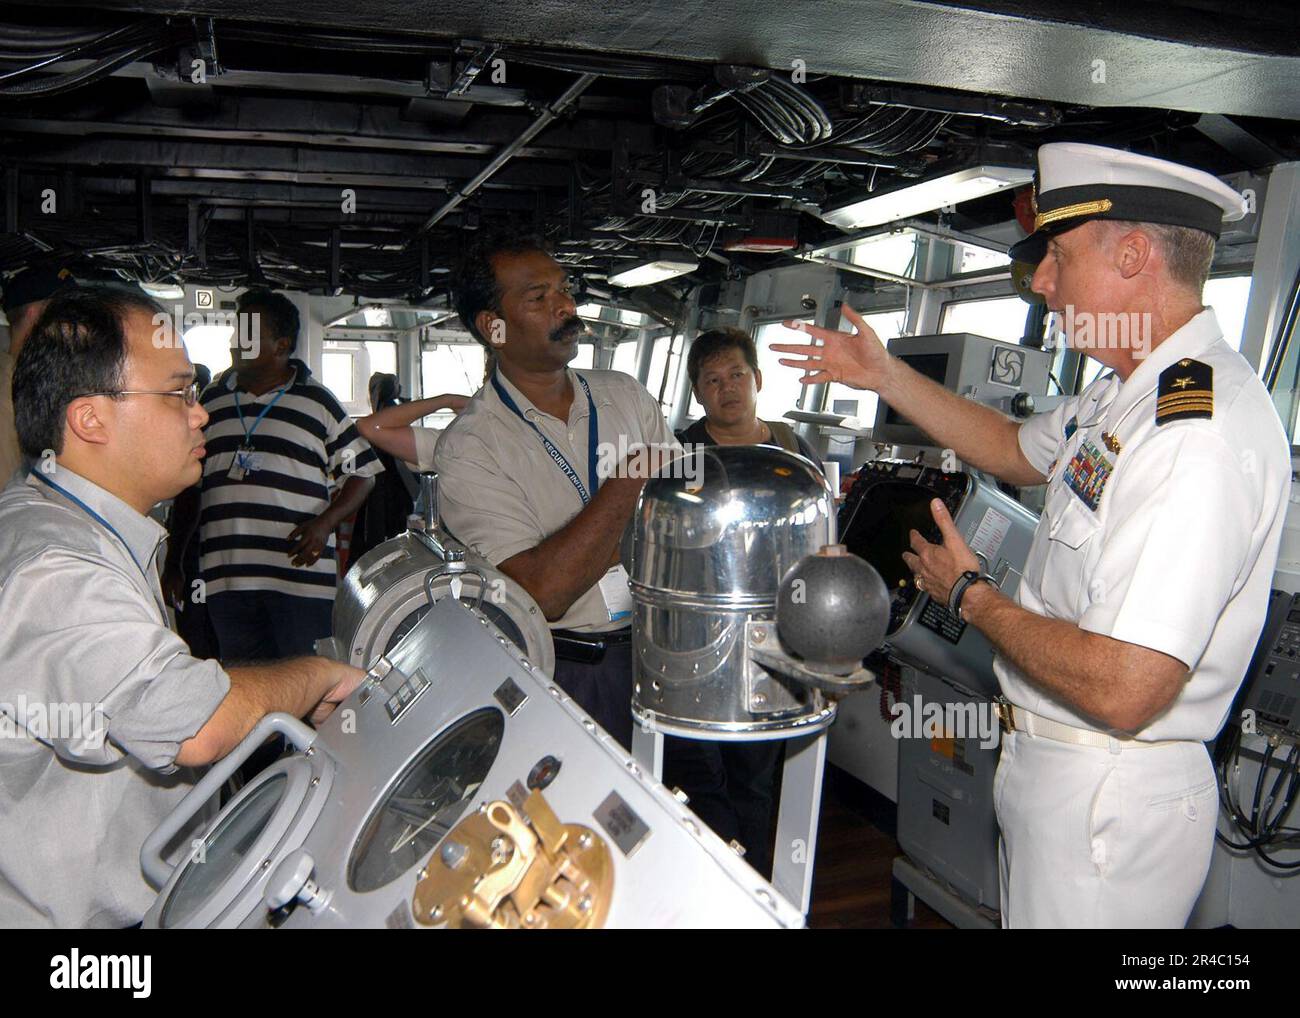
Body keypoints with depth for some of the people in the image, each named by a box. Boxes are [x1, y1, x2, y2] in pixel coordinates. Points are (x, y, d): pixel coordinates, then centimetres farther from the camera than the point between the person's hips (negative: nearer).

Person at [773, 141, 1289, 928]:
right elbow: (1018, 451, 24)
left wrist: (971, 594, -16)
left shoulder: (1205, 430, -28)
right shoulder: (1128, 393, 4)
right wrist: (885, 376, 21)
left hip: (1108, 805, -9)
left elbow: (1123, 691, -31)